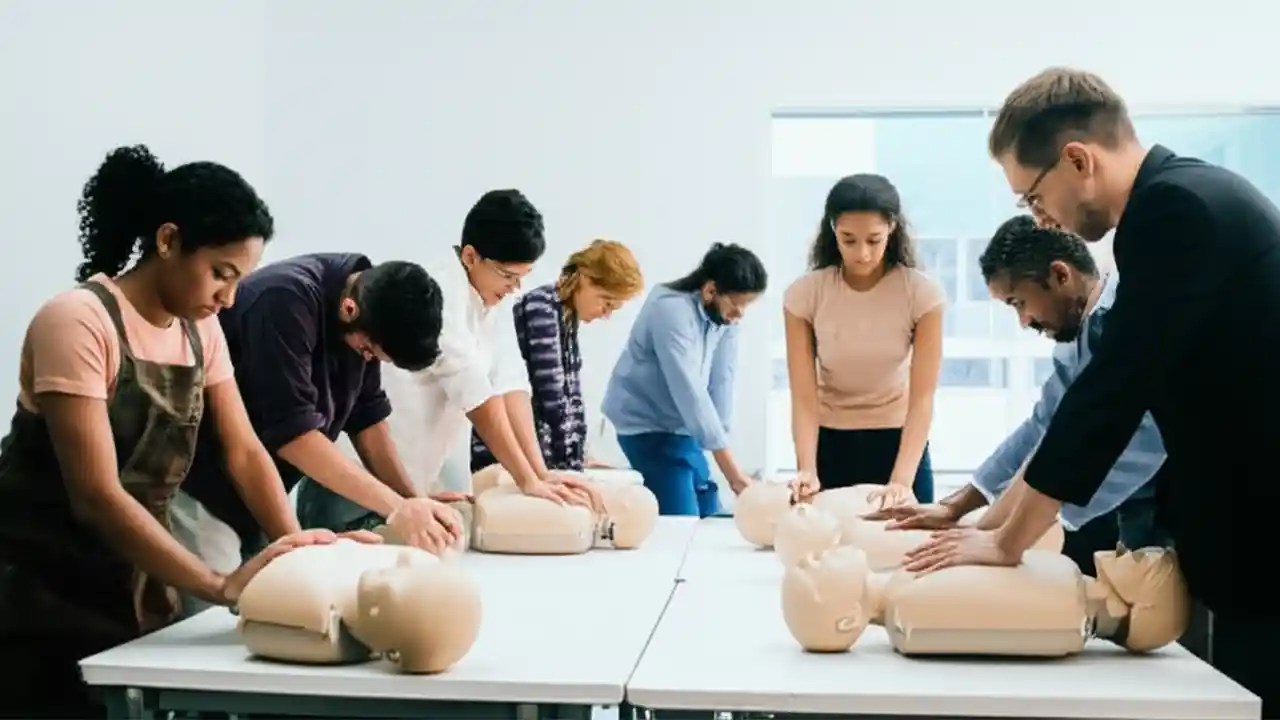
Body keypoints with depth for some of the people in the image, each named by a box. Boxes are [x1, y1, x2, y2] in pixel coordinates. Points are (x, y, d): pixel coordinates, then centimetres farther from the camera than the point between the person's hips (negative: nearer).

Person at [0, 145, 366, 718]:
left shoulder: (200, 331, 4)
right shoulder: (77, 321, -19)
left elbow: (244, 453, 1)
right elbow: (96, 496, -26)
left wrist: (293, 546, -16)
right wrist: (222, 586, -31)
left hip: (136, 596, 7)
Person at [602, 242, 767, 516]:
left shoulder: (726, 315, -4)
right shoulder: (671, 309, -26)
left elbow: (721, 381, -5)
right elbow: (690, 392, -31)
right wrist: (733, 473, -33)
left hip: (683, 427, 8)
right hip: (647, 426, -7)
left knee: (709, 519, 9)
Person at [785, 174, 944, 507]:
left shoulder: (922, 293, -15)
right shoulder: (804, 294, -13)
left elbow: (922, 397, -20)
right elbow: (804, 397, -17)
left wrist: (902, 479, -33)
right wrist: (807, 468, -33)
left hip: (897, 441, 0)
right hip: (829, 442, 1)